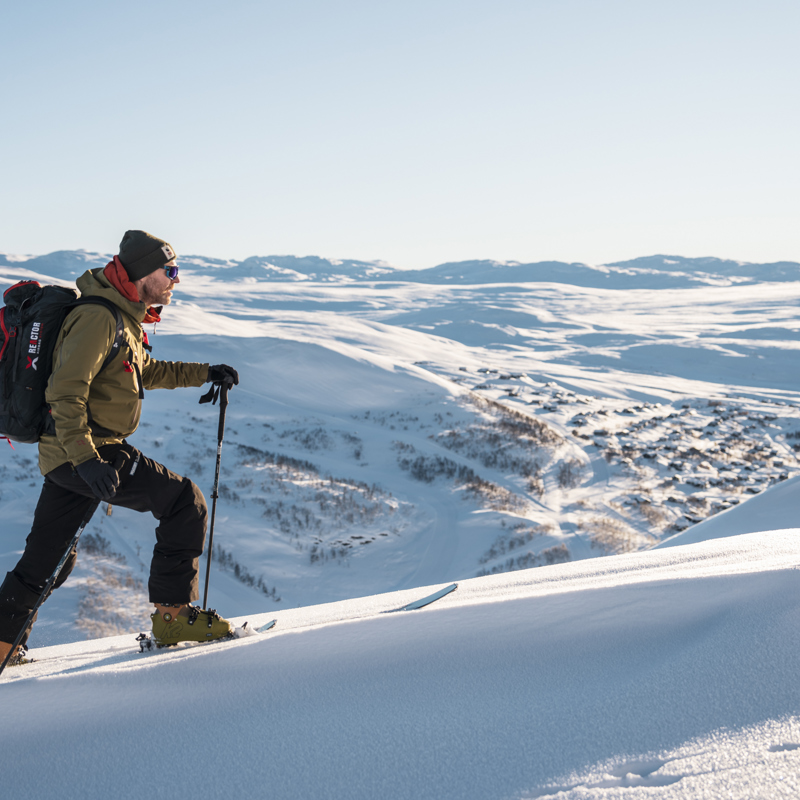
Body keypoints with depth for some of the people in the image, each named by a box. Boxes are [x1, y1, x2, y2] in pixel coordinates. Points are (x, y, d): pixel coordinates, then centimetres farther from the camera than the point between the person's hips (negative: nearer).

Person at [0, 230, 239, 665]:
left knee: (46, 560, 15)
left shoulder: (123, 317, 17)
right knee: (185, 502, -7)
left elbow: (146, 370, 35)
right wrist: (87, 458, -33)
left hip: (72, 453, 10)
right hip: (85, 451, -10)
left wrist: (205, 373, 29)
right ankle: (174, 614, -2)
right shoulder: (98, 317, -16)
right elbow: (65, 392, -24)